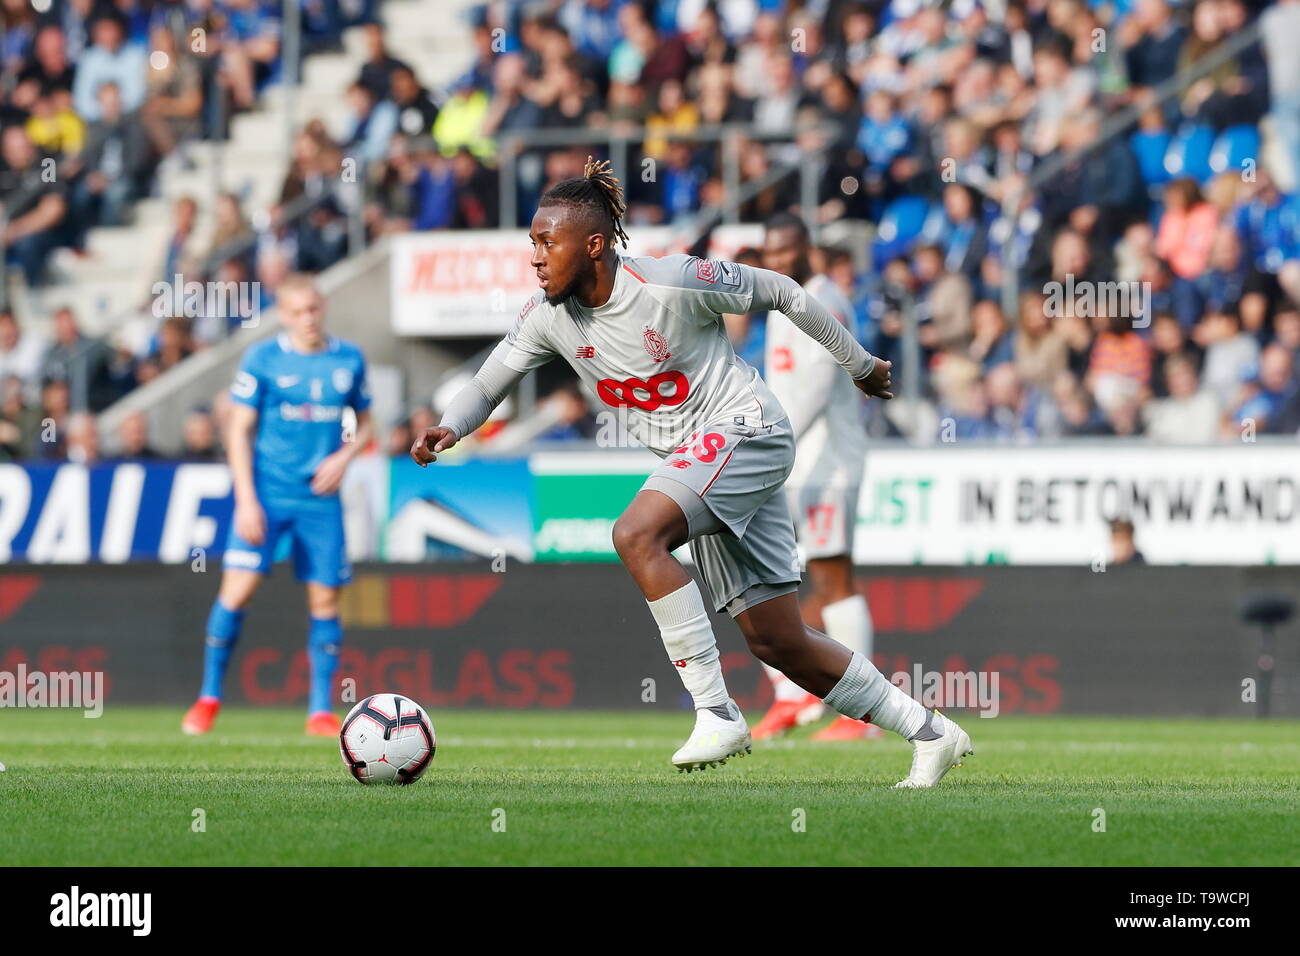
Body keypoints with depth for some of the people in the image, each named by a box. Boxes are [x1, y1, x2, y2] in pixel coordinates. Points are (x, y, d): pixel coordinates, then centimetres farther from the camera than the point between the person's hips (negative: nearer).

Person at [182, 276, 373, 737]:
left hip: (320, 496, 3)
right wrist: (246, 500, -10)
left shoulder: (349, 359, 7)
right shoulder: (262, 359, -2)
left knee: (325, 598, -1)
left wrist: (343, 457, -3)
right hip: (266, 491, -3)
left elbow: (364, 424, 19)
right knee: (238, 587, -12)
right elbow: (239, 430, -2)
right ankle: (209, 696, 2)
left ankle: (321, 711, 8)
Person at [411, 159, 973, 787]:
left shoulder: (671, 283, -20)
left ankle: (717, 713, -26)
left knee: (637, 535, -29)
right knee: (775, 642, 6)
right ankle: (931, 734, 18)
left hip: (743, 429, -7)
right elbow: (488, 384, 6)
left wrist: (859, 365, 4)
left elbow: (780, 293, -7)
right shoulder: (549, 316, -3)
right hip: (697, 458, 7)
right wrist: (448, 429, -18)